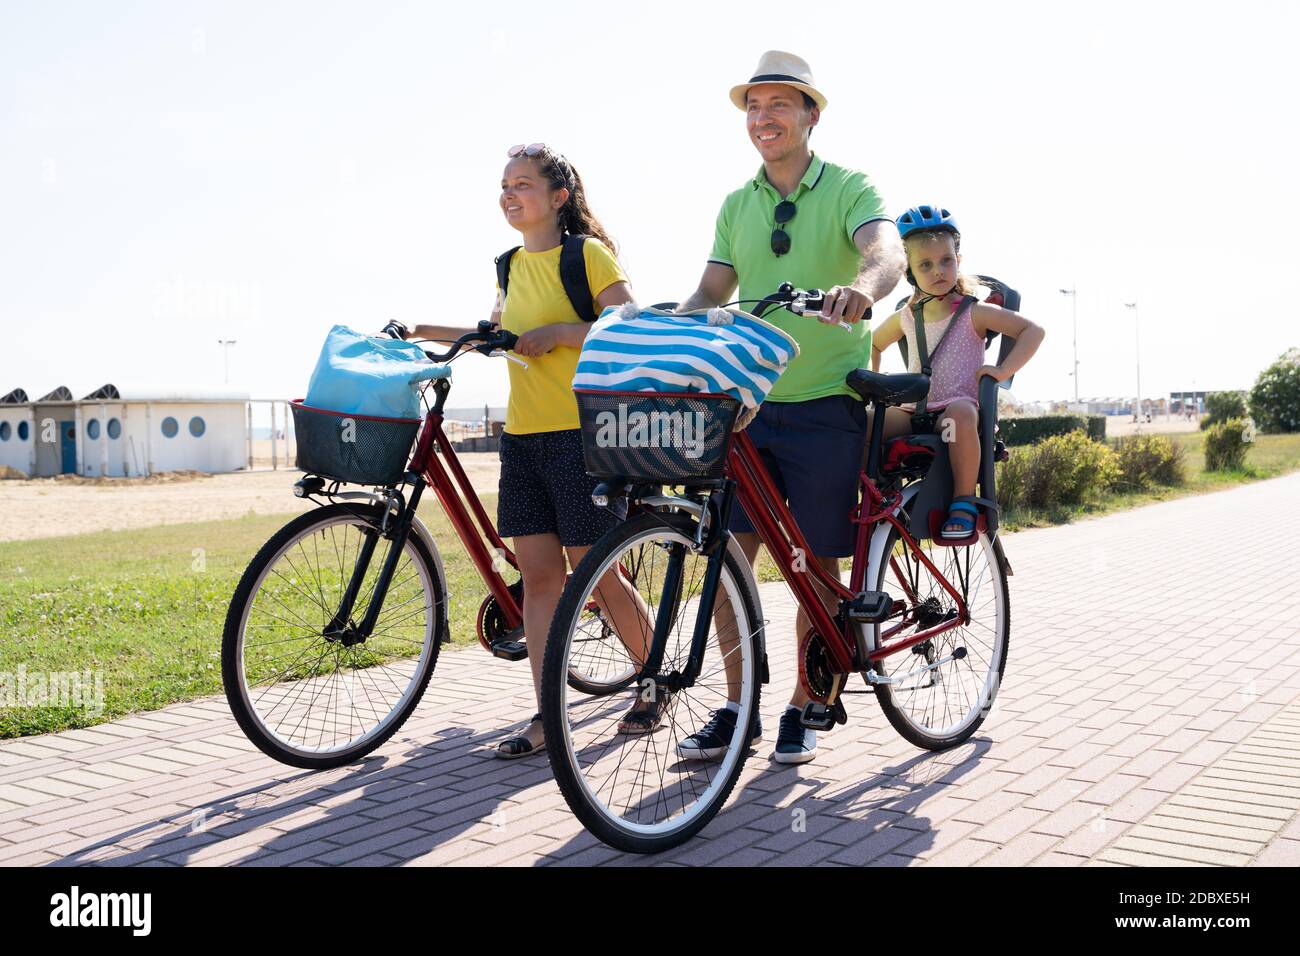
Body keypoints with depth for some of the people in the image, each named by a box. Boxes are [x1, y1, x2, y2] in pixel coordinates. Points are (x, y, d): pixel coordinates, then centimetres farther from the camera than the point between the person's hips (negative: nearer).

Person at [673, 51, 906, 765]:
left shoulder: (848, 189, -2)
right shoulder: (735, 205, 13)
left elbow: (887, 251, -21)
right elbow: (712, 292, 7)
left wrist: (862, 285, -44)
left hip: (826, 403, -4)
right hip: (748, 399, 4)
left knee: (819, 565, 4)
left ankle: (801, 711, 18)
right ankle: (736, 709, 11)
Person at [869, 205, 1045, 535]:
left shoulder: (973, 313, -1)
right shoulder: (906, 317, 11)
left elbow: (1033, 331, -2)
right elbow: (874, 343, 30)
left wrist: (1003, 370, -13)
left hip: (957, 406, -3)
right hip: (911, 413, 4)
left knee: (961, 411, -42)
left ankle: (964, 502, -31)